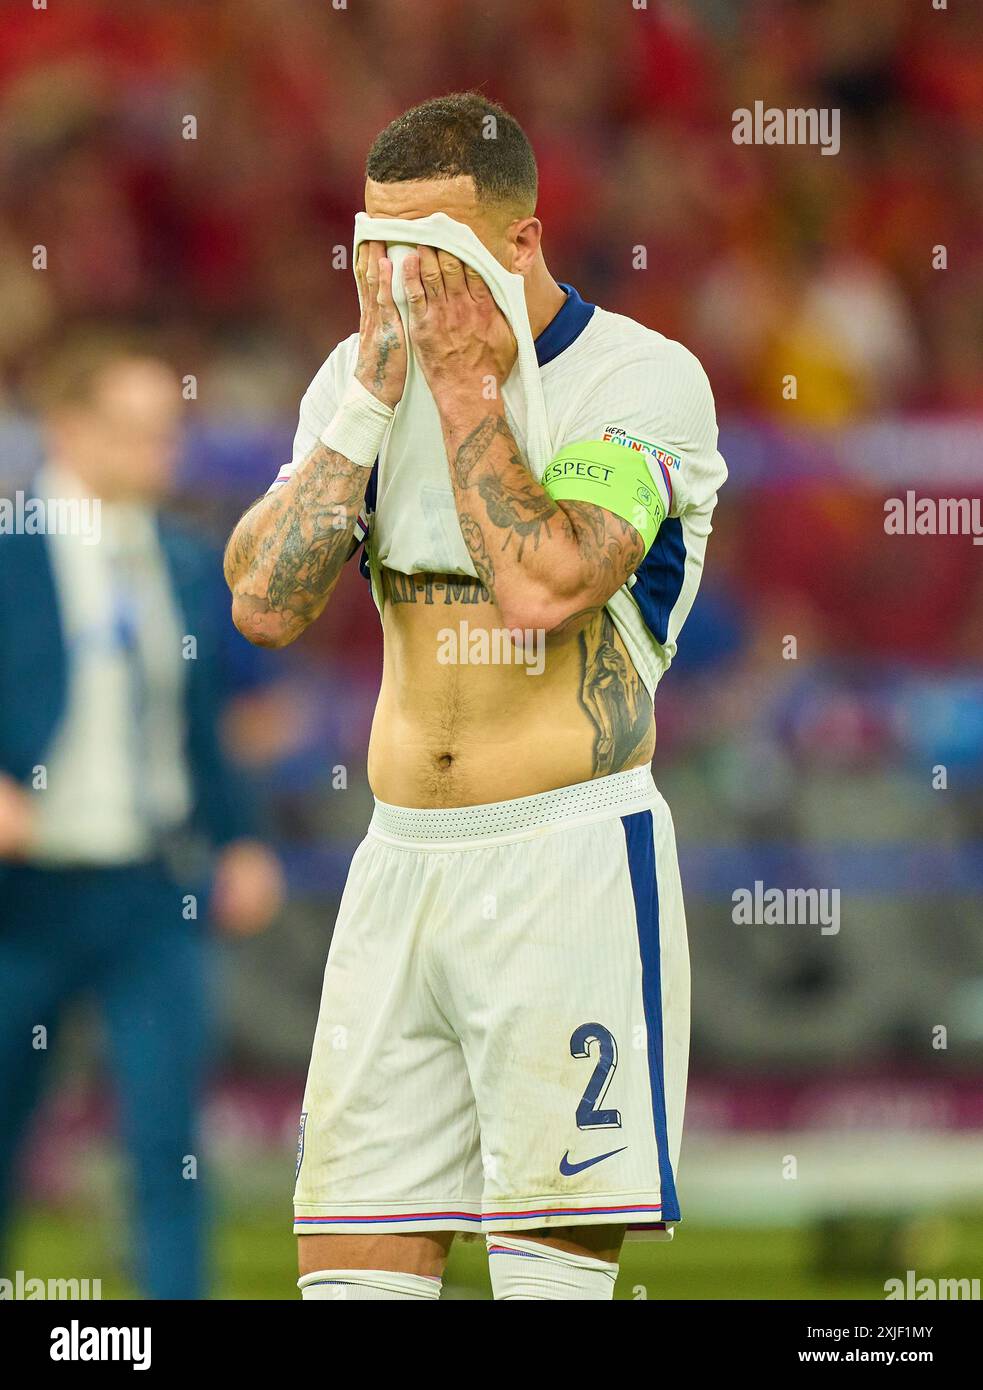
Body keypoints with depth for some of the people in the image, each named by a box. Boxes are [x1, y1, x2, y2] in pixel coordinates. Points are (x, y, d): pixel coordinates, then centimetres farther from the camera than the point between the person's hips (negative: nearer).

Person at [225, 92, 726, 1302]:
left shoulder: (646, 379, -7)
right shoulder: (361, 376, 10)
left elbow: (545, 586, -22)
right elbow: (265, 604, 0)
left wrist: (468, 385, -12)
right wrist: (377, 390, -4)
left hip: (572, 862, -6)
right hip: (402, 862, 6)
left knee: (551, 1261, -8)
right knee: (352, 1263, 2)